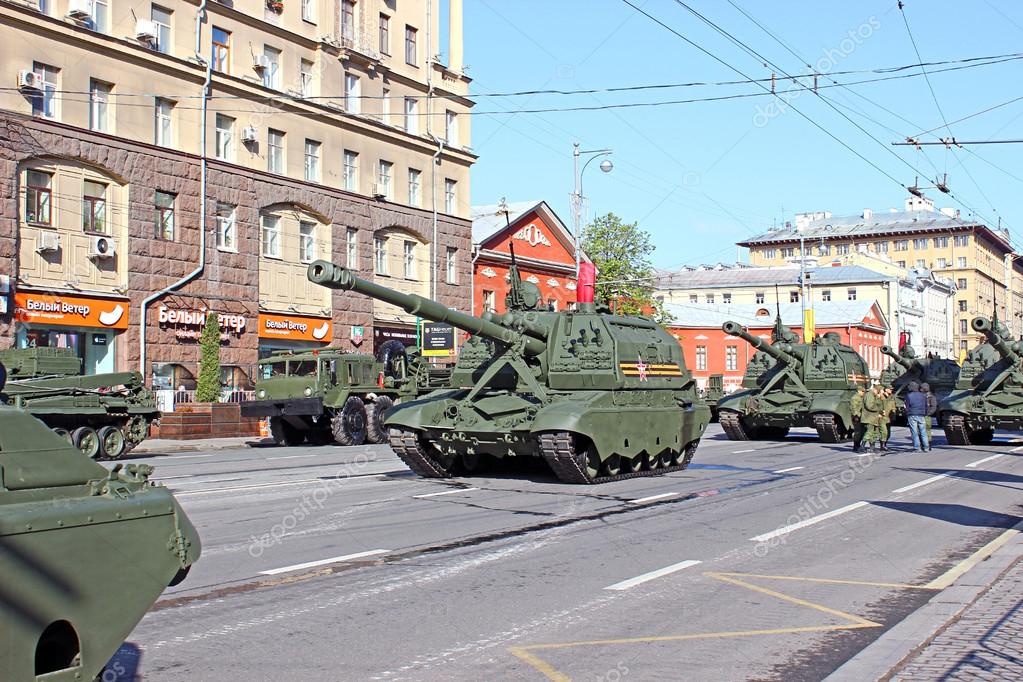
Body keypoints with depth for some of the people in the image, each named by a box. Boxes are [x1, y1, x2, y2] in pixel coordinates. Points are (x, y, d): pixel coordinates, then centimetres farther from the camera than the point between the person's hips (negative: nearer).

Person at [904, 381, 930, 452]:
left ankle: (917, 448, -4)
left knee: (914, 433, -1)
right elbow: (926, 407, 11)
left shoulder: (908, 396, -4)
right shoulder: (923, 396, 8)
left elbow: (907, 407, -3)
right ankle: (926, 447, 5)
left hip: (912, 415, -3)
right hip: (921, 416, 3)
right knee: (923, 432, 8)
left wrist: (907, 414, 6)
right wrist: (925, 414, 18)